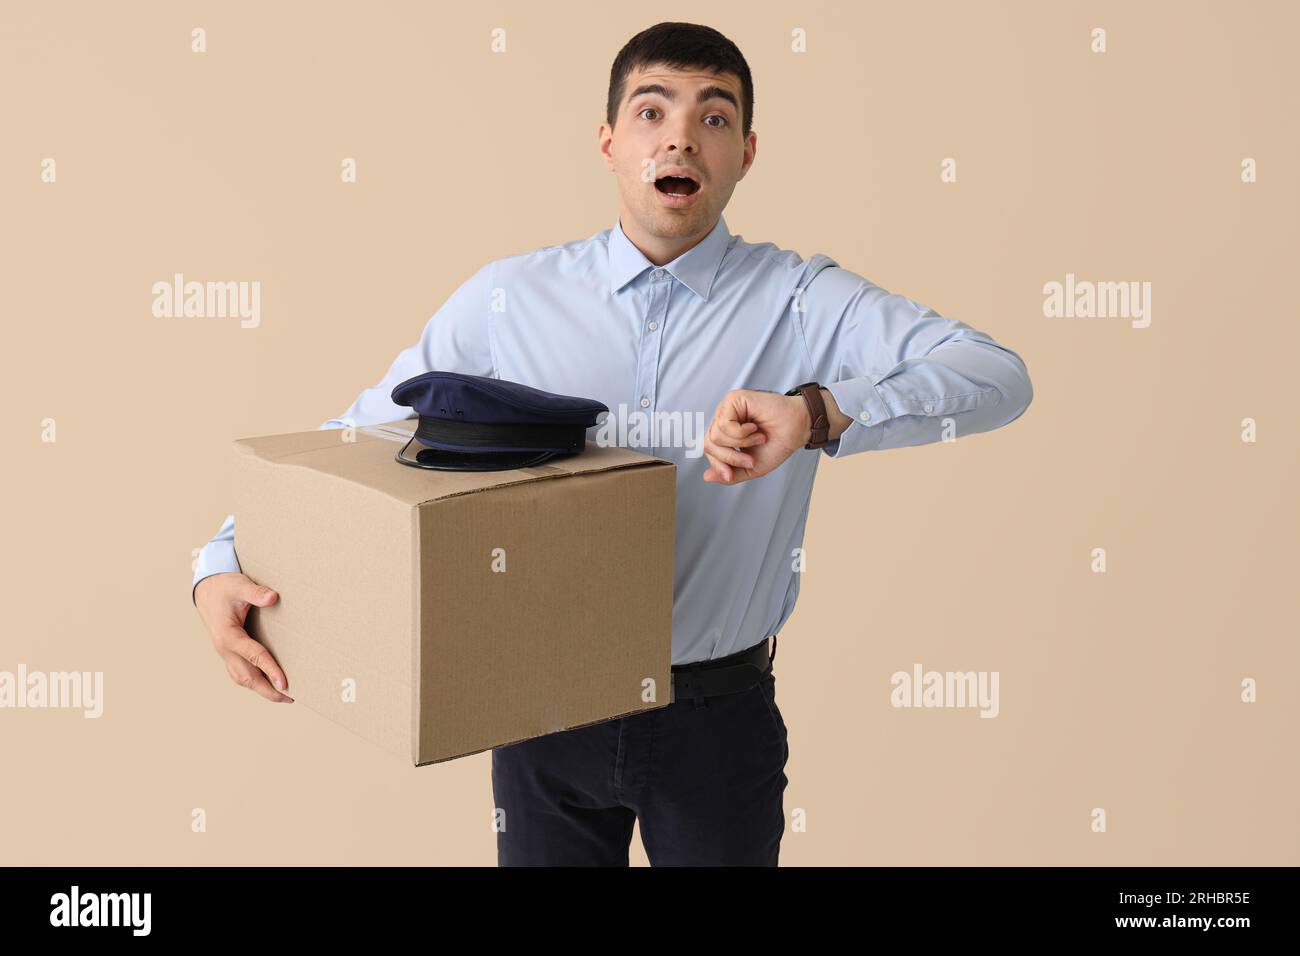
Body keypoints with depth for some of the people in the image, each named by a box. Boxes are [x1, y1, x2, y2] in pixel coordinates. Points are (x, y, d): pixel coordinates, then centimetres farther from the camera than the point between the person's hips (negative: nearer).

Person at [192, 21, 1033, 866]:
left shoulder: (801, 302, -7)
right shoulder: (508, 298, -3)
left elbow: (998, 377, -19)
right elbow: (355, 438, 1)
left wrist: (817, 413, -35)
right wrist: (225, 564, -13)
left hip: (717, 720, 0)